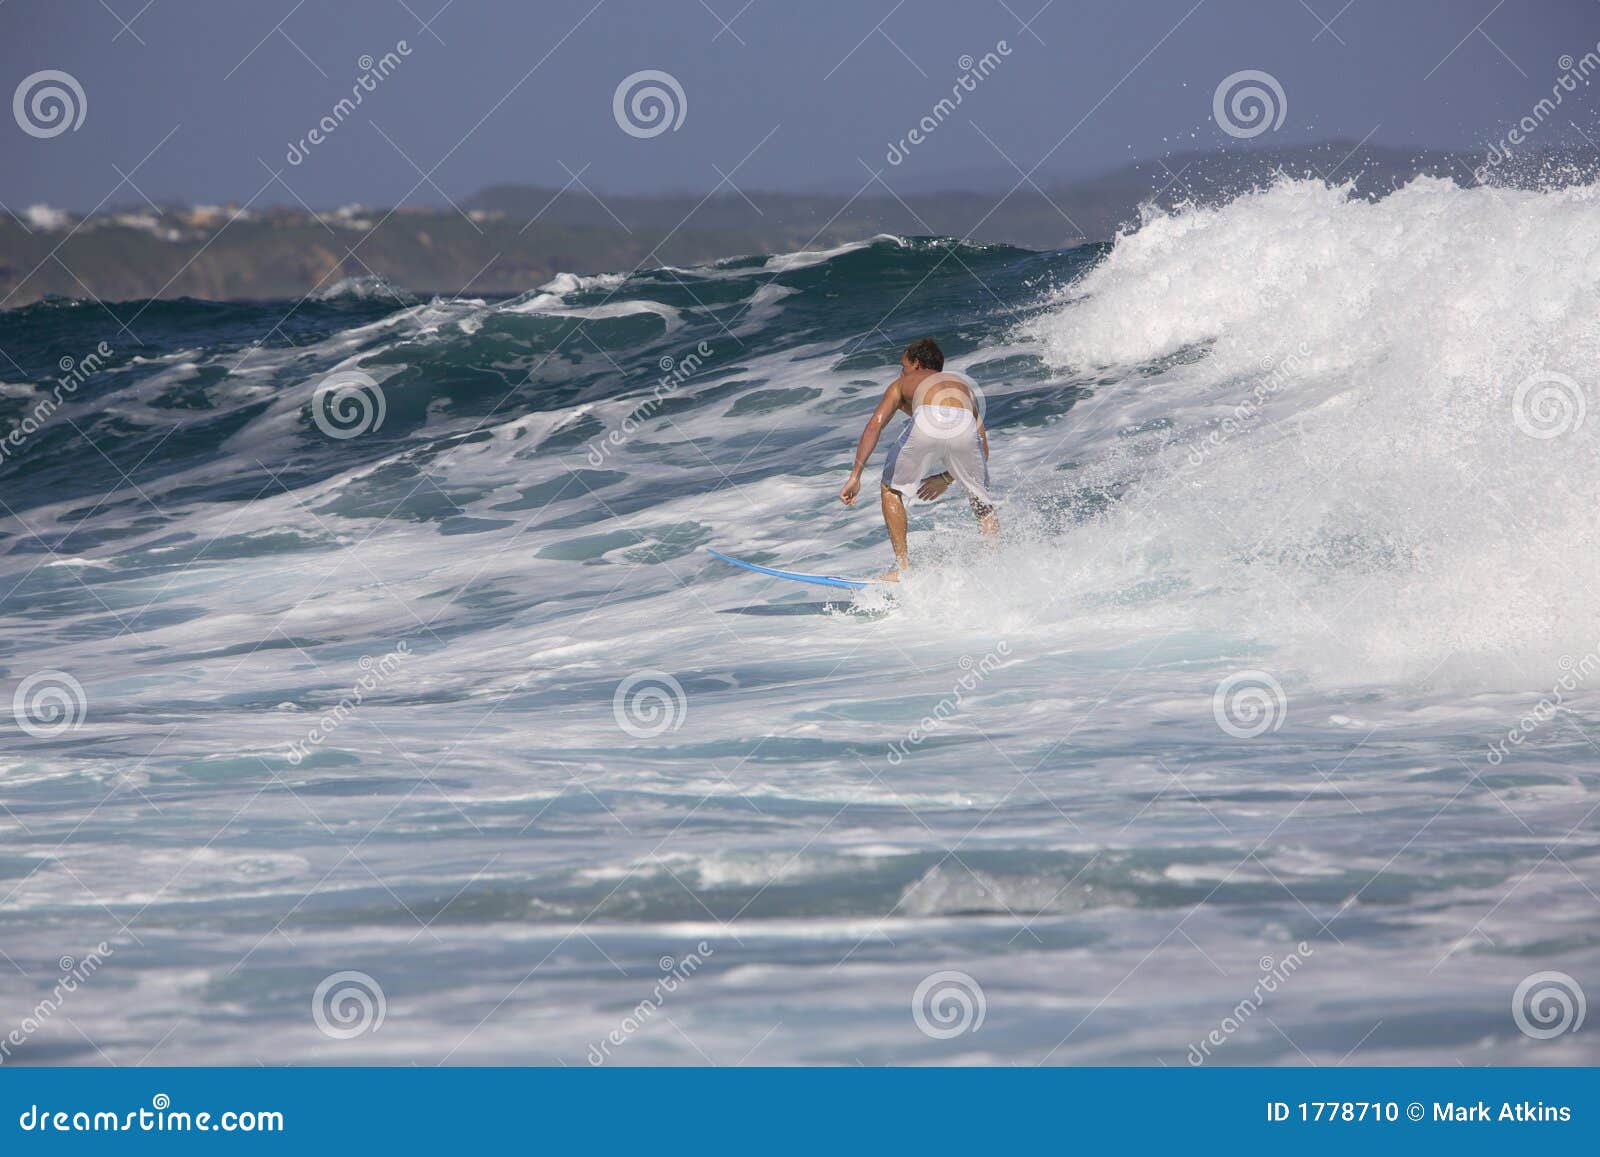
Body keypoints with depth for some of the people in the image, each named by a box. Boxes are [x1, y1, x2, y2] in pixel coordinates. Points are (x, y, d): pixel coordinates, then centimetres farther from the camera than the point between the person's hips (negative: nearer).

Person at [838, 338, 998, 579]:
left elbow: (876, 423, 16)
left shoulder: (904, 383, 35)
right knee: (983, 506, 24)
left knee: (891, 488, 24)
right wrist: (947, 478, 47)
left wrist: (855, 476, 11)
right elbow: (982, 450, 36)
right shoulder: (963, 384, 42)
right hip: (963, 423, 2)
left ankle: (902, 567, 17)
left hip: (927, 422, -2)